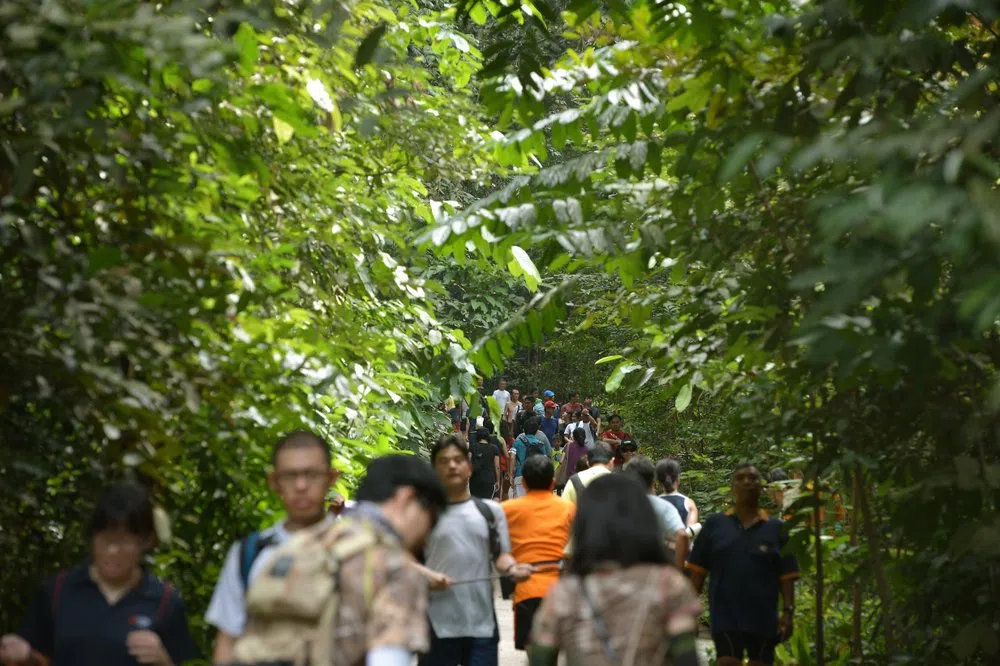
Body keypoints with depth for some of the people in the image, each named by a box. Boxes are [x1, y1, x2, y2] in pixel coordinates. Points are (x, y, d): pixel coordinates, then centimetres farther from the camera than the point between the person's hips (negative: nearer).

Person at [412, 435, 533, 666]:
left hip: (482, 623, 2)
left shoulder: (490, 510, 11)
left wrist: (512, 568, -13)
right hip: (438, 625, -2)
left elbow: (501, 555, 10)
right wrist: (425, 574, -19)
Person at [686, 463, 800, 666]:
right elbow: (698, 571, 5)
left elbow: (786, 576, 3)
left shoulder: (776, 528, 5)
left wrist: (788, 611, -6)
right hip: (725, 615, -1)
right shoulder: (715, 525, 4)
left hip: (764, 617, 1)